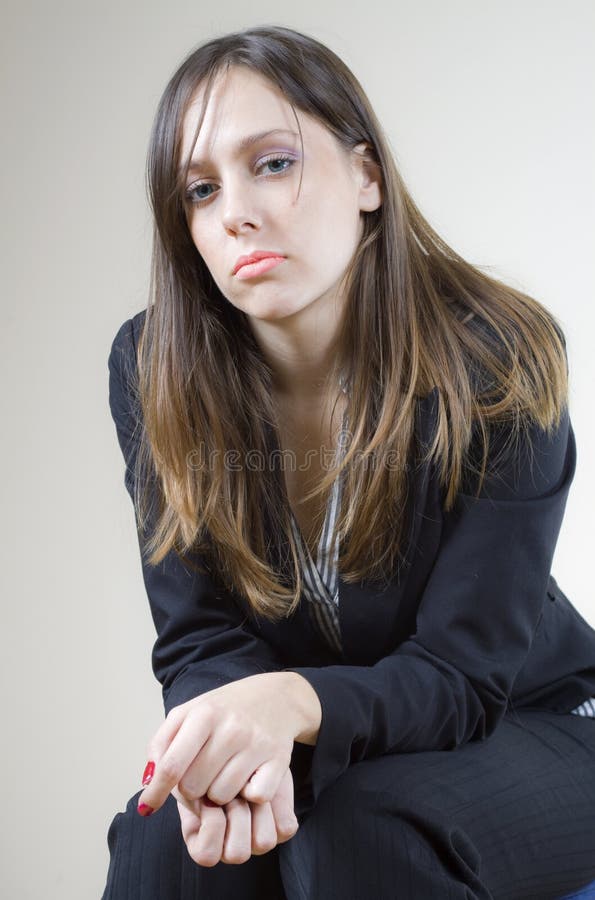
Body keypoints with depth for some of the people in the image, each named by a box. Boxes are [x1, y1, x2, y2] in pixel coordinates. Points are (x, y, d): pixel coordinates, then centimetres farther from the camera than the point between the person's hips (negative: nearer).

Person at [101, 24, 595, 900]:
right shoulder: (151, 369, -11)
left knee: (358, 825, -33)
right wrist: (236, 736, -34)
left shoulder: (498, 364, -20)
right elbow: (201, 637, -10)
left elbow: (460, 672, -21)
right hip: (301, 750, 2)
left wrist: (294, 703, -42)